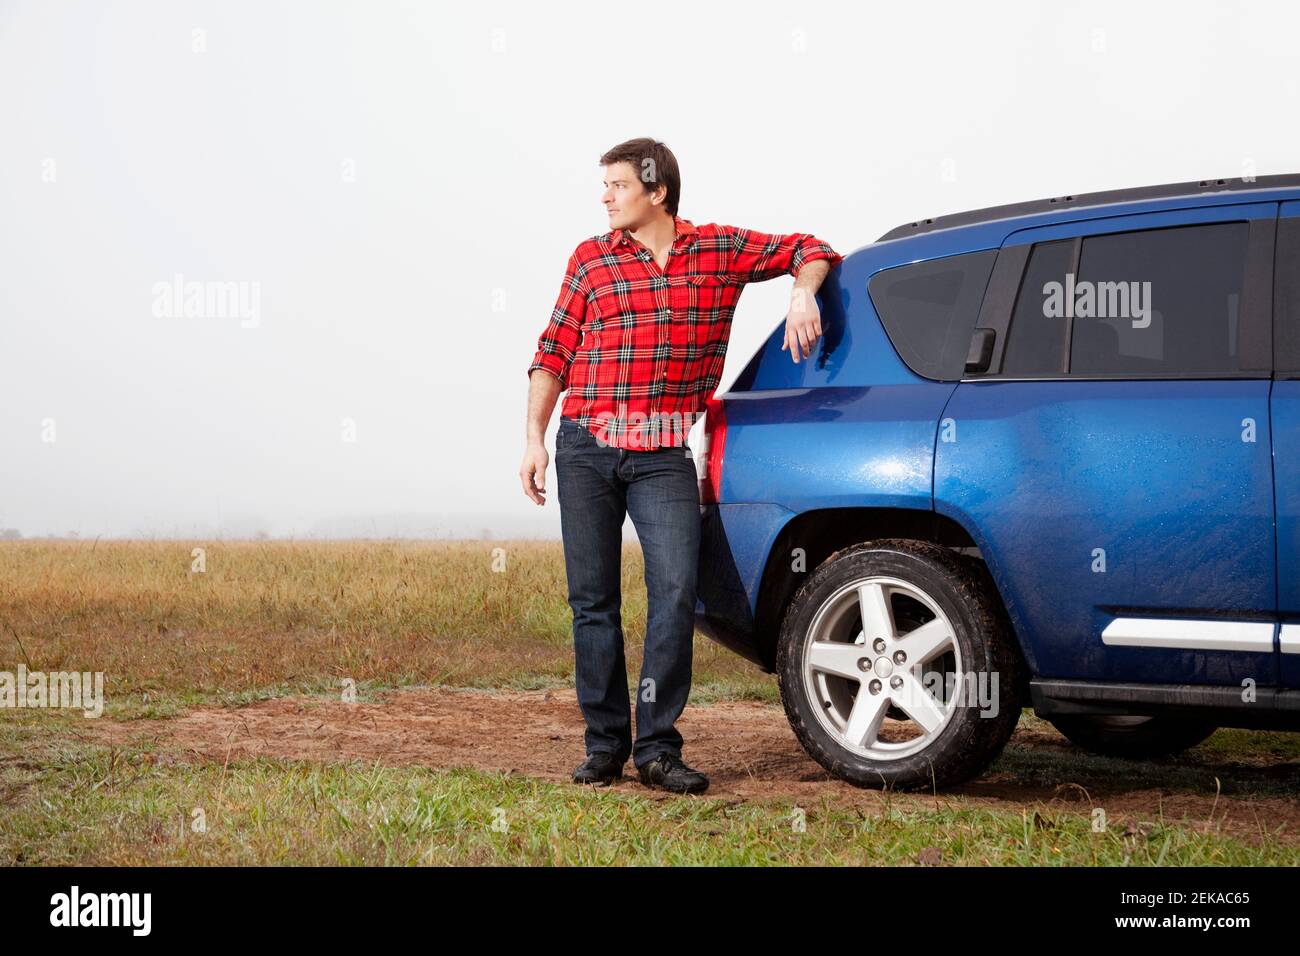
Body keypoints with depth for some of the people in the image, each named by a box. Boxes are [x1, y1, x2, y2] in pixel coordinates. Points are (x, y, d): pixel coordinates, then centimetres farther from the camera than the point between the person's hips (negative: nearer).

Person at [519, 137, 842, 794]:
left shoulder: (721, 250, 7)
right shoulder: (592, 258, 9)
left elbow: (807, 250, 18)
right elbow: (553, 353, 10)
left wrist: (802, 297, -3)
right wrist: (534, 439, 3)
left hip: (663, 456, -1)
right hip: (586, 447, 1)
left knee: (675, 589, -14)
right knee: (592, 598, 3)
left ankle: (657, 749, -8)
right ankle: (605, 745, 12)